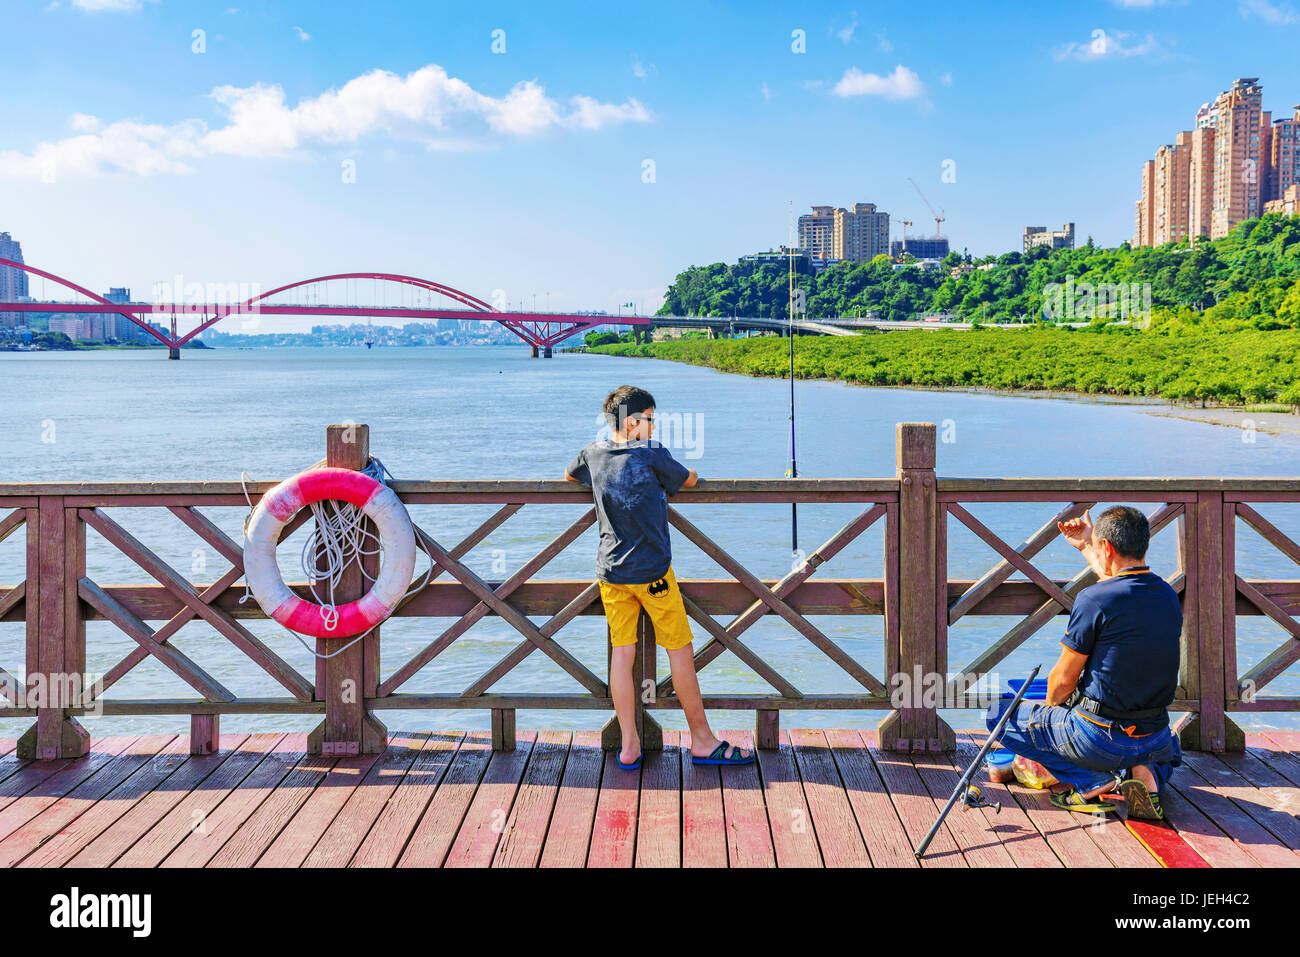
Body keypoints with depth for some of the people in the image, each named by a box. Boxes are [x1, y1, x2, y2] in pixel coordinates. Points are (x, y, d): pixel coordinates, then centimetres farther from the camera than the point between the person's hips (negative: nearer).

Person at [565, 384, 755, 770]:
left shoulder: (594, 453, 3)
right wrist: (680, 476, 26)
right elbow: (689, 480, 4)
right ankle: (702, 740, 13)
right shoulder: (652, 454, -11)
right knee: (680, 650, 5)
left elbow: (569, 475, 24)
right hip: (652, 571, -5)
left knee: (622, 653, 6)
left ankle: (629, 746, 8)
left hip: (611, 572, 5)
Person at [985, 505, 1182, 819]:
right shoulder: (1169, 597, 1)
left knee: (999, 714, 12)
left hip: (1099, 737, -6)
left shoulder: (1093, 600, -19)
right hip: (1154, 741, 6)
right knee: (1170, 751, 43)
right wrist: (1086, 547, 37)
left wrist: (1049, 707, 13)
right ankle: (1147, 775, 4)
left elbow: (1064, 679, -8)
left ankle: (1092, 783, -2)